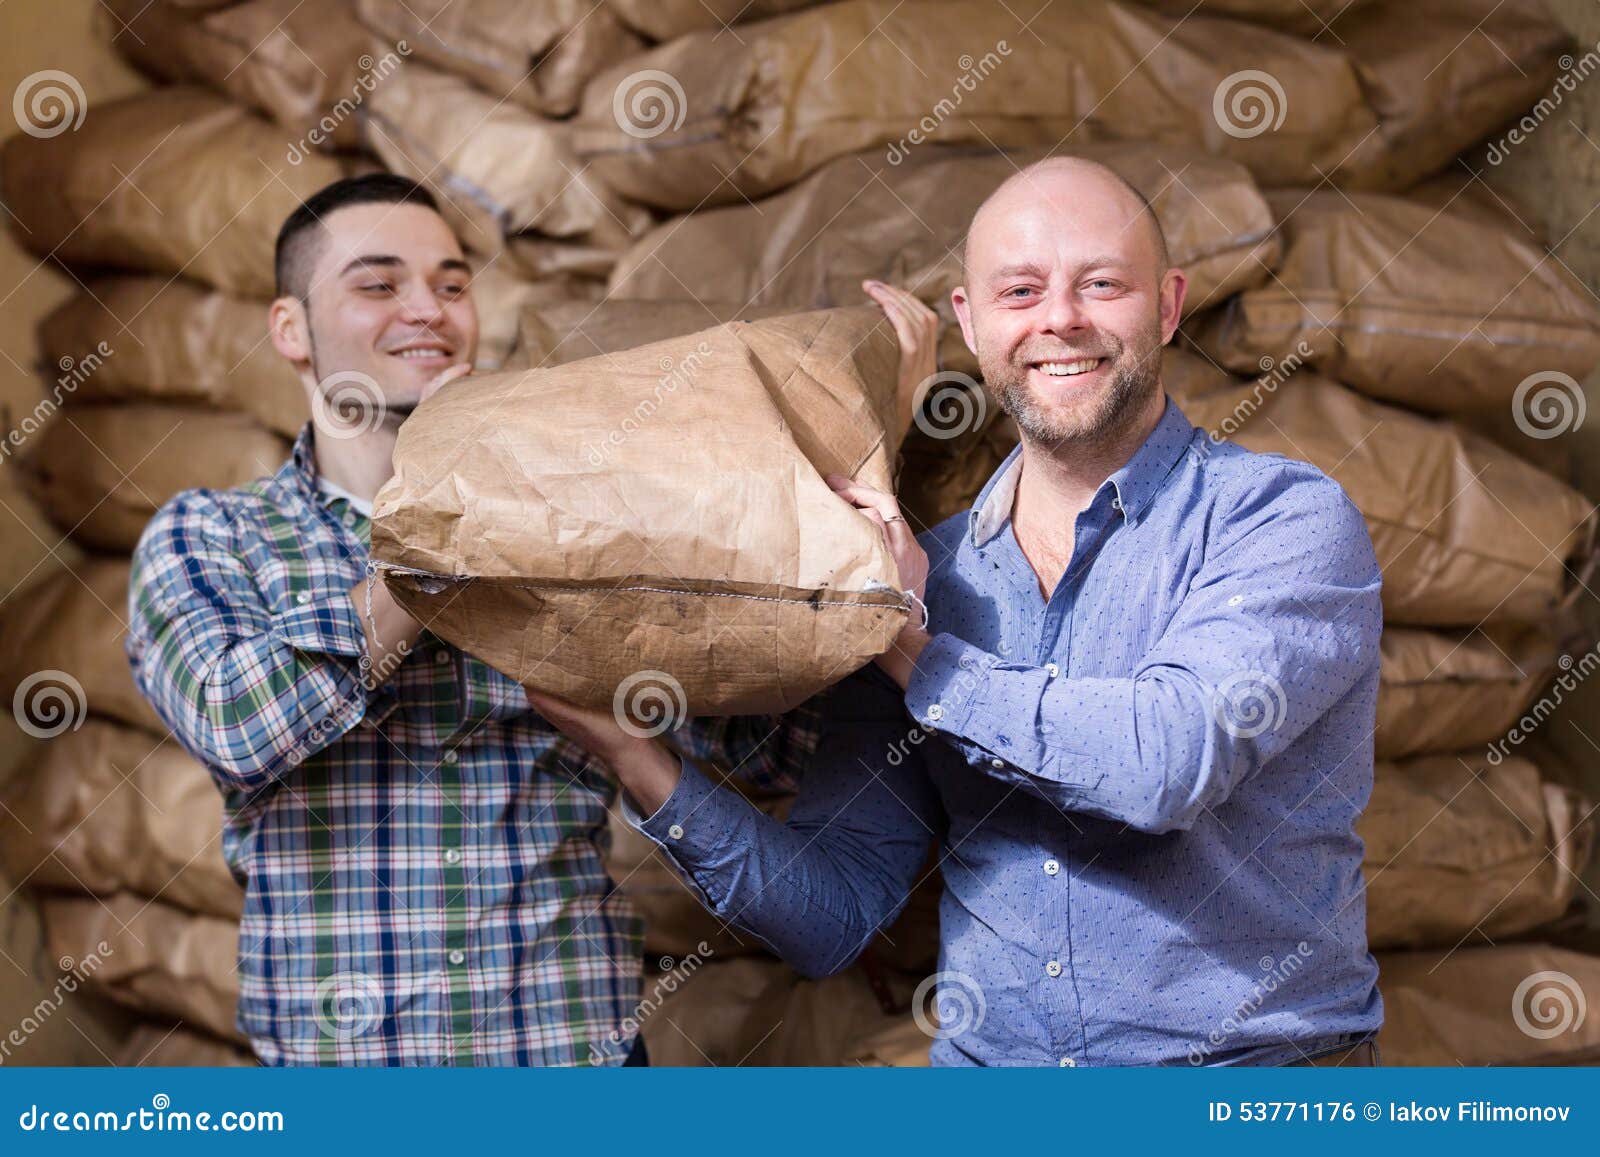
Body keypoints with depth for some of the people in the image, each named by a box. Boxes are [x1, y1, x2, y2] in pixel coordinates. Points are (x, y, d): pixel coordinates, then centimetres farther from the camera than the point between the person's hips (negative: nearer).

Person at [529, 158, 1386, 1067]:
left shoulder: (1289, 518, -3)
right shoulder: (932, 575, 8)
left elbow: (1170, 759, -19)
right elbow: (835, 915, 7)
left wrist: (915, 655, -9)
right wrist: (639, 761, -6)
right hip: (984, 1060, 3)